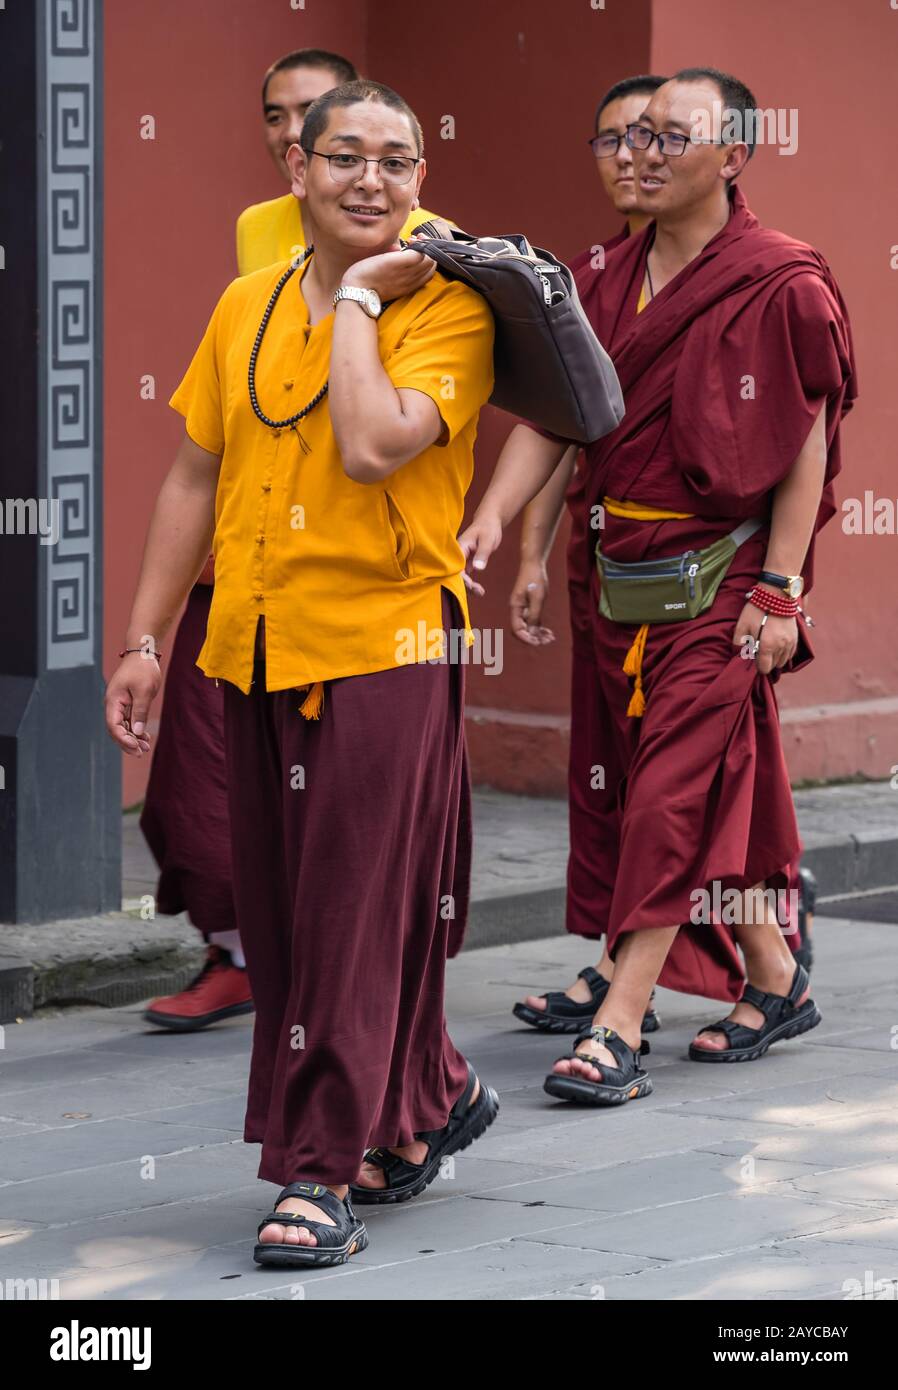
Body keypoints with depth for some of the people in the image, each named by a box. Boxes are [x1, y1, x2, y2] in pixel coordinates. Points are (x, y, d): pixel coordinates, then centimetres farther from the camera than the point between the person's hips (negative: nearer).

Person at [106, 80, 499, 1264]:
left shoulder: (447, 311, -6)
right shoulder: (248, 307, 11)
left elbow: (372, 446, -22)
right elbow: (196, 476, 15)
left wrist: (358, 299, -13)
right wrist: (145, 639, 13)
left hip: (385, 647, -6)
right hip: (257, 652, 6)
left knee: (354, 913, -6)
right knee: (279, 915, 12)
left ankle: (324, 1172, -1)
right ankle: (429, 1099, 31)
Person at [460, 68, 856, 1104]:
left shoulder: (781, 283, -9)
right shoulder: (616, 279, 10)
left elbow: (809, 444, -9)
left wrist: (778, 589, -13)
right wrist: (492, 517, -10)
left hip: (721, 574, -6)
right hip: (624, 570, 6)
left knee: (676, 792, -9)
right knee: (724, 790, 13)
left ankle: (618, 1029, -12)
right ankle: (774, 982, 28)